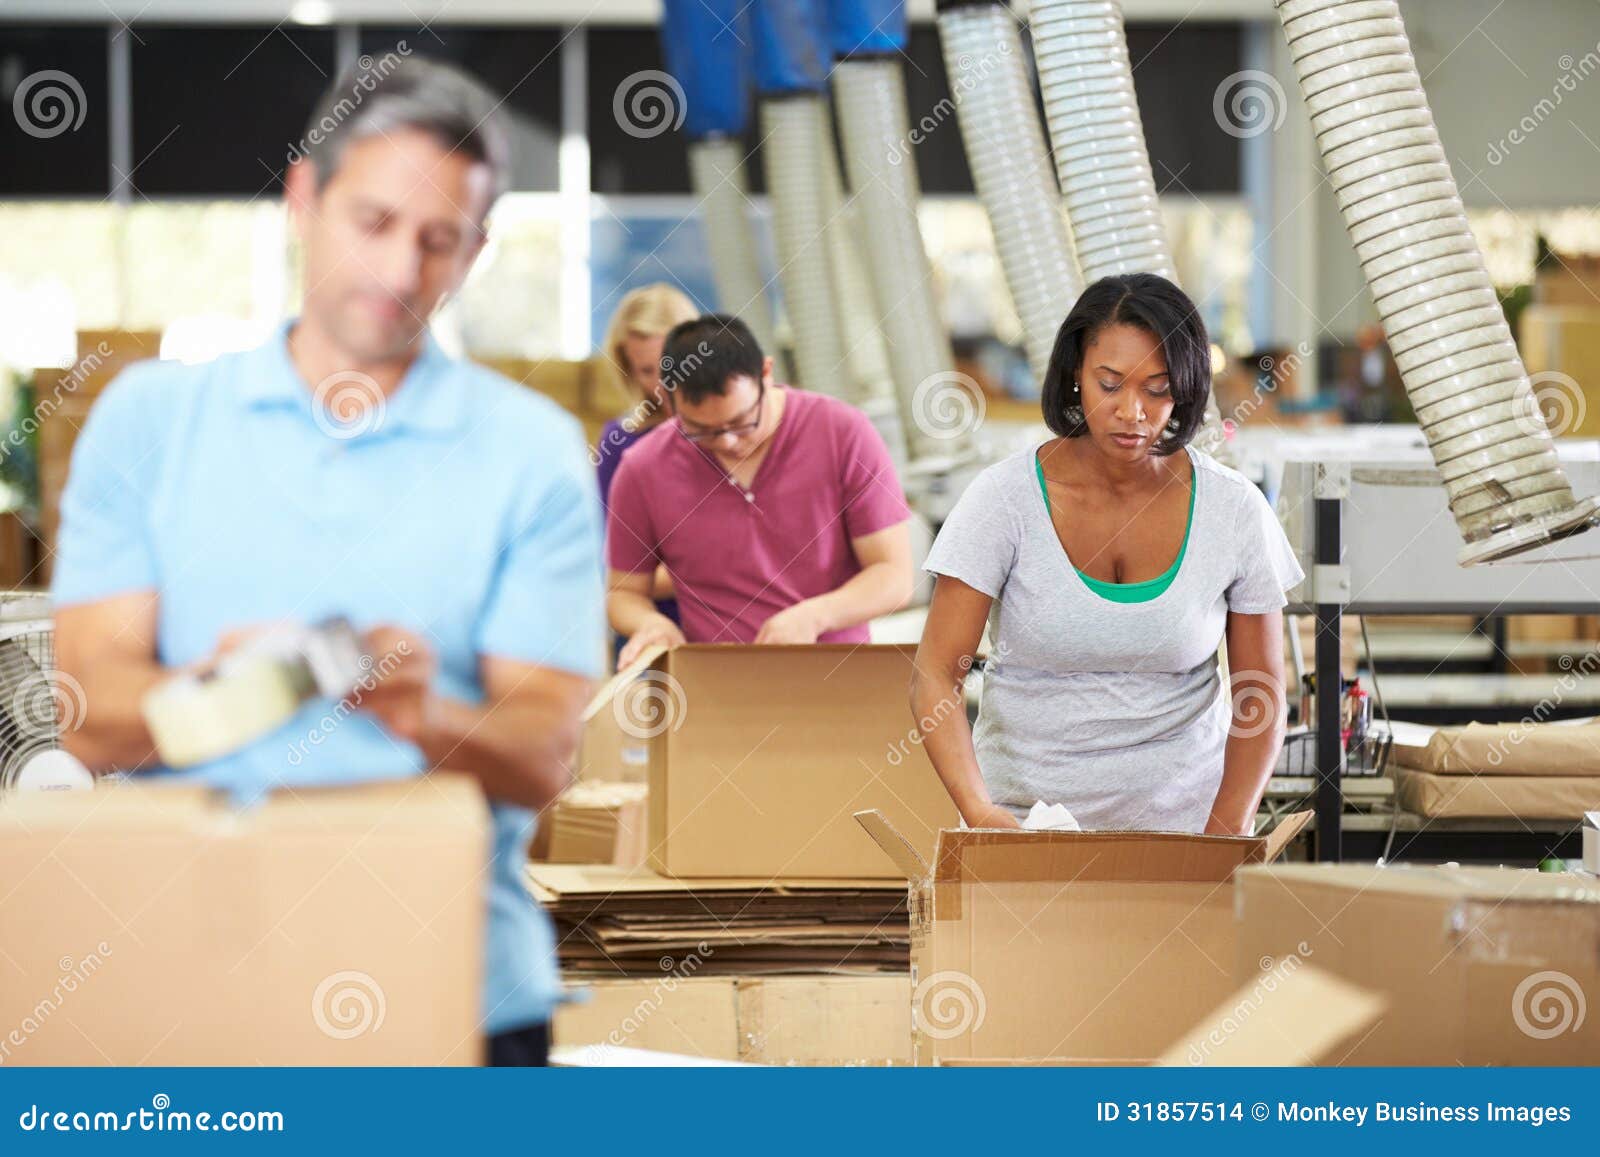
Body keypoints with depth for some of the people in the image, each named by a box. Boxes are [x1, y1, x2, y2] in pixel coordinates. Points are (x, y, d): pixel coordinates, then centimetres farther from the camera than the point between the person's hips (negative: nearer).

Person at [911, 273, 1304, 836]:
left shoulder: (1235, 510, -2)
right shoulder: (1006, 498, -7)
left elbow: (1261, 691, 5)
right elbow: (934, 675, -10)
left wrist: (1229, 832, -10)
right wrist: (979, 811, -25)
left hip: (1182, 811, 1)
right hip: (1025, 807, -1)